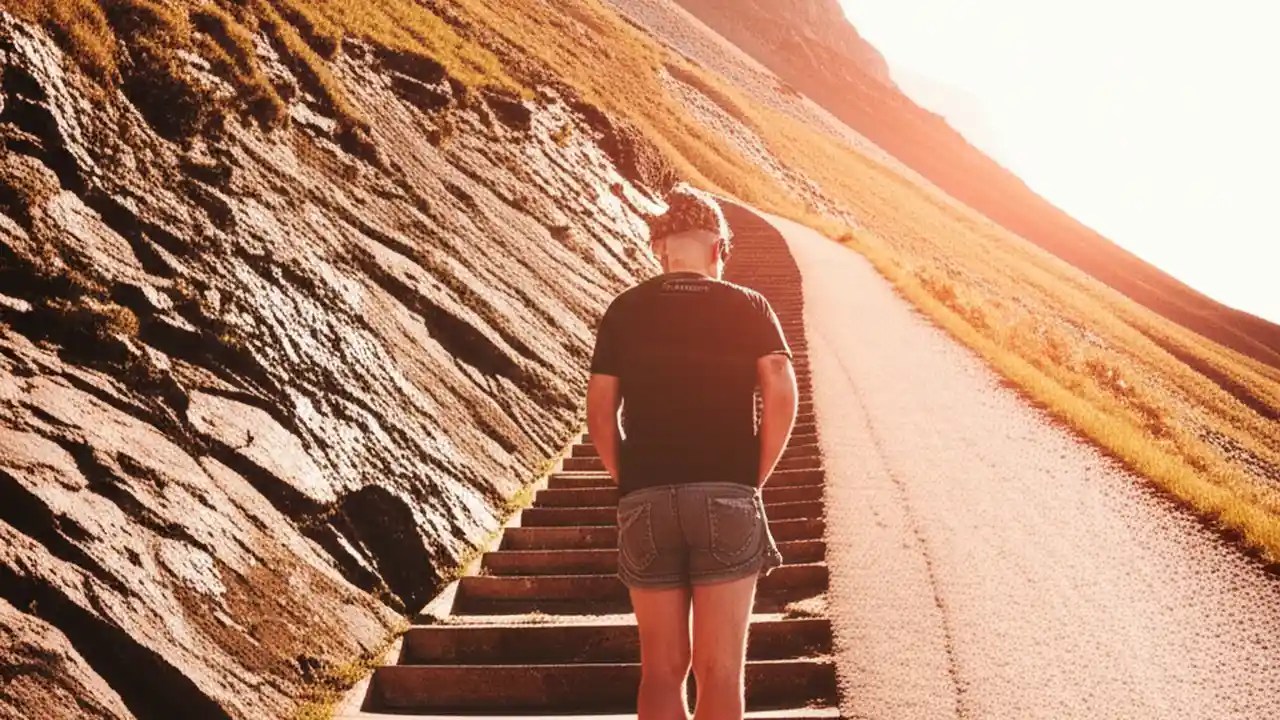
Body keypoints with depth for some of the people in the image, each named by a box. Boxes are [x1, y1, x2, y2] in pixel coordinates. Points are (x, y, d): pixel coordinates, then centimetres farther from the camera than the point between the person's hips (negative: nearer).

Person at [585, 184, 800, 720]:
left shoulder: (625, 310, 8)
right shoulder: (747, 306, 5)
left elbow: (600, 413, 3)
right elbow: (781, 394, -6)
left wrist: (630, 482, 11)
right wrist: (755, 477, 3)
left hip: (645, 502, 2)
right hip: (727, 500, -1)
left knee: (663, 667, 8)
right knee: (720, 669, 2)